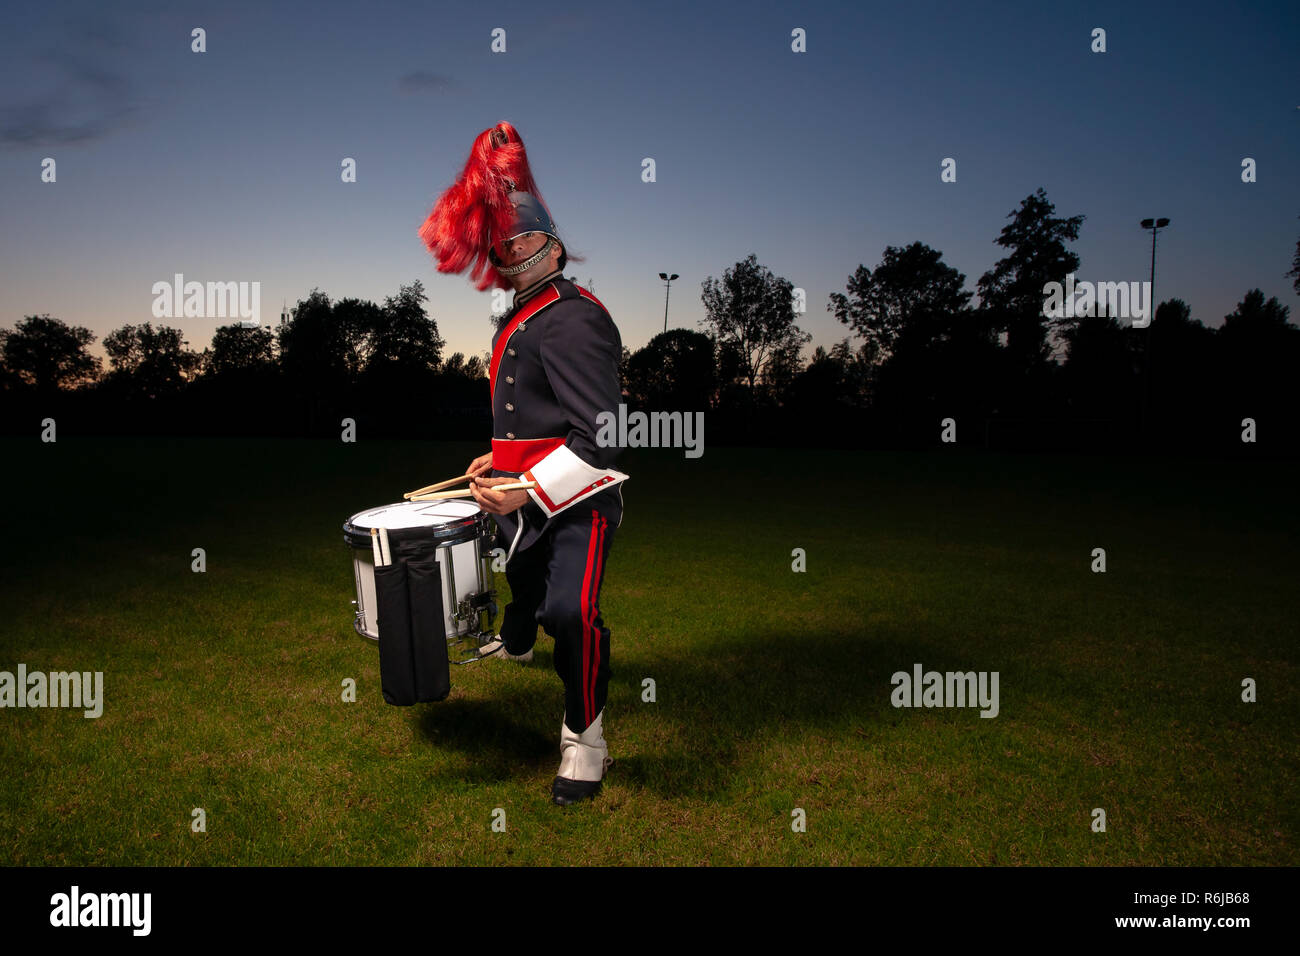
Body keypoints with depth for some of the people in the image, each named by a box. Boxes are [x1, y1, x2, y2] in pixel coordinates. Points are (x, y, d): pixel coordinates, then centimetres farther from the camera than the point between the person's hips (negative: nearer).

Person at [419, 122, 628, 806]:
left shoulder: (571, 319, -20)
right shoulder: (521, 318, 12)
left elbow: (601, 433, -28)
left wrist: (527, 490, -30)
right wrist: (501, 458, 18)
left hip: (576, 499, -10)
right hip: (524, 490, 10)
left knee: (570, 609, -26)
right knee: (521, 573, 32)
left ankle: (584, 736, -6)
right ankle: (515, 642, 66)